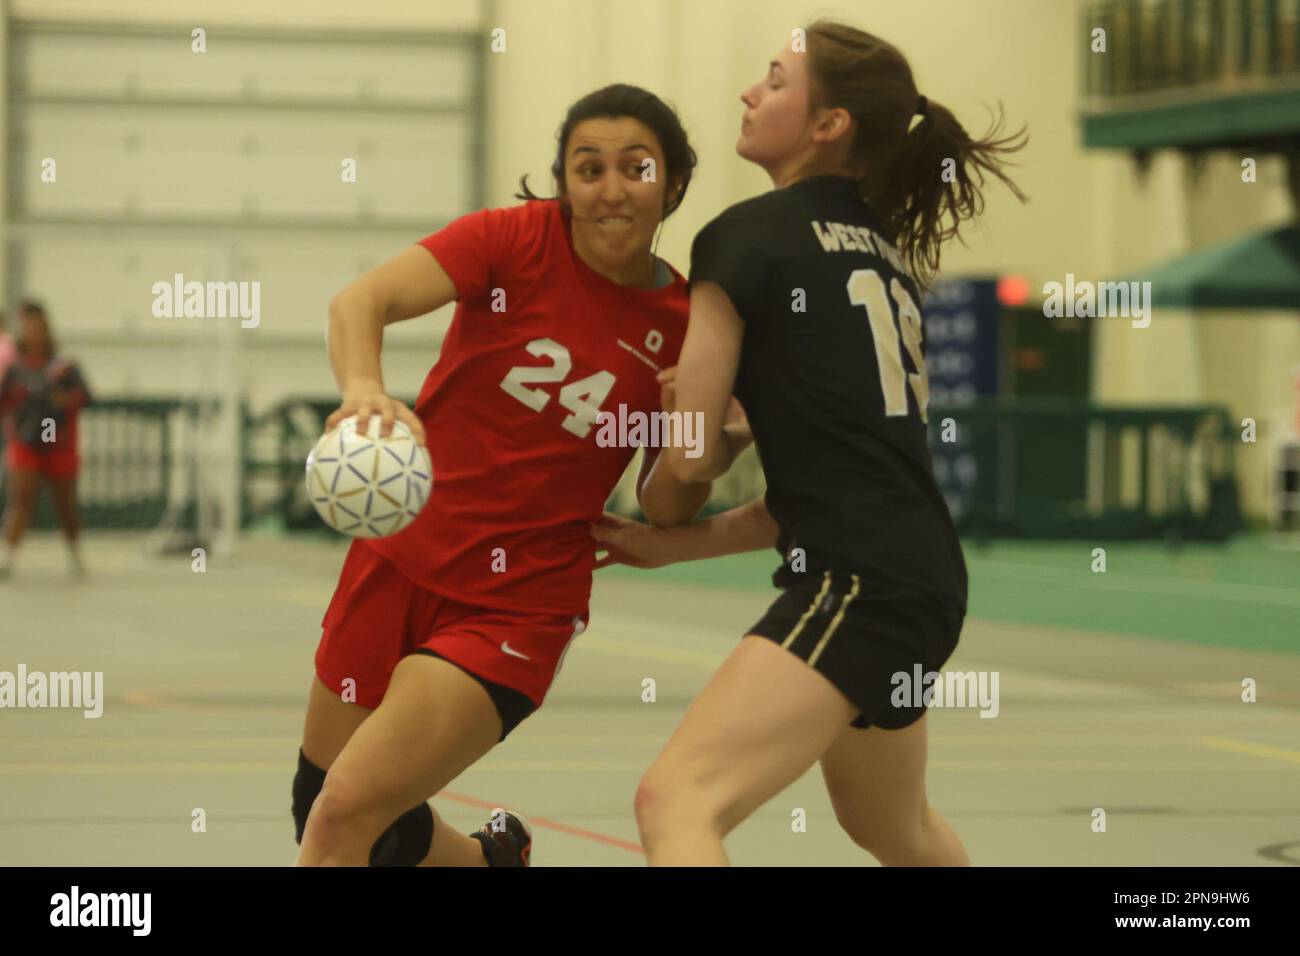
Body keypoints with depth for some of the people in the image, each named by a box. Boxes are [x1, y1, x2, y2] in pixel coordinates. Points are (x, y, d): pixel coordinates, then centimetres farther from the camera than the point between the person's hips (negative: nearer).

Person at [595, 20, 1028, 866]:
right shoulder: (884, 250, 18)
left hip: (861, 580, -10)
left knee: (677, 801, -20)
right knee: (892, 829, 31)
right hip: (925, 578, 10)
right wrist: (669, 546, 18)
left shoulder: (750, 235, -5)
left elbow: (690, 455, -5)